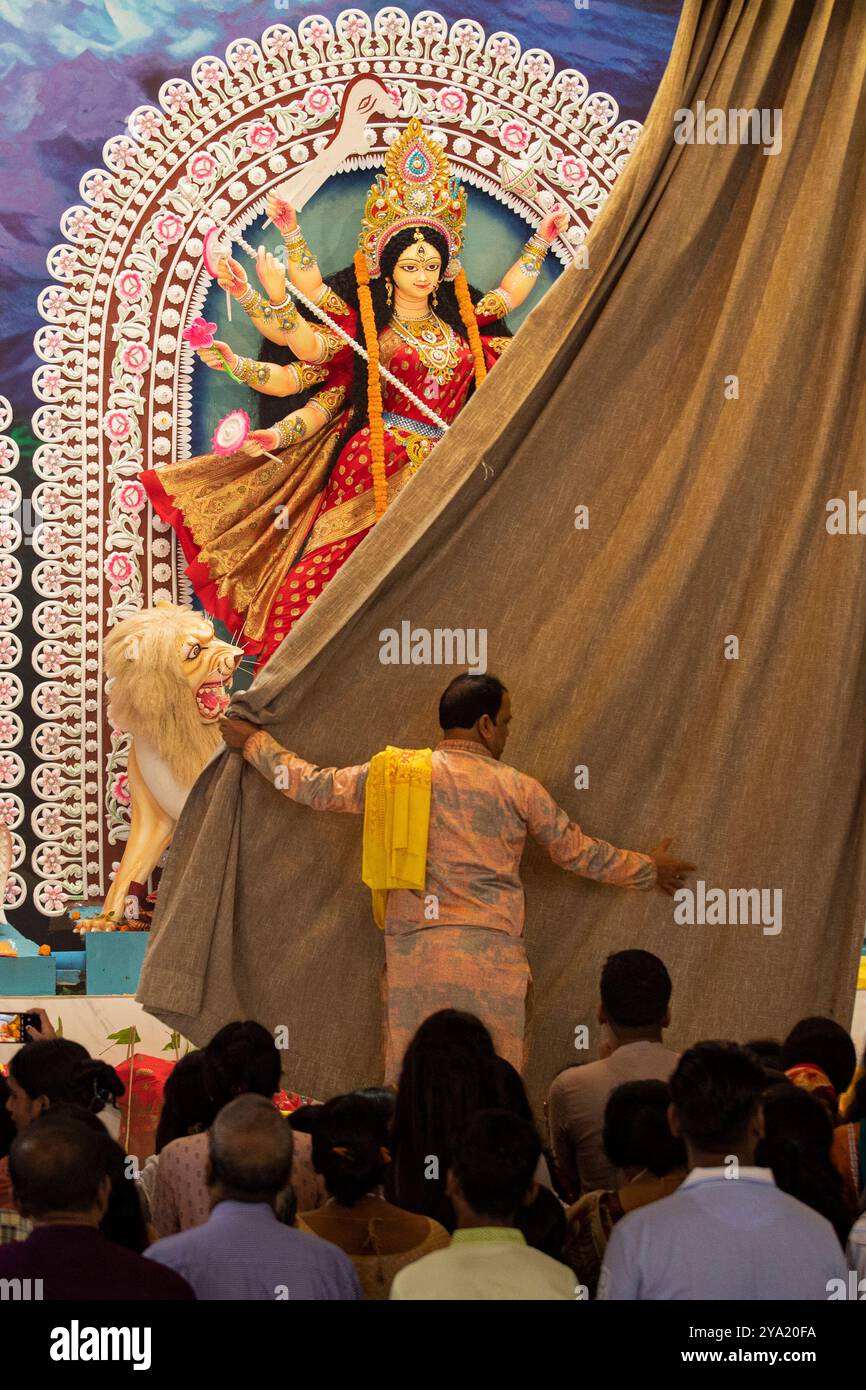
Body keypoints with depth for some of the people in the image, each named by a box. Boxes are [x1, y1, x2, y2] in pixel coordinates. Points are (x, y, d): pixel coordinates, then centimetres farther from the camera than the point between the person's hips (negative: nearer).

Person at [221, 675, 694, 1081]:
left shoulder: (394, 774, 7)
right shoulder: (516, 788, 4)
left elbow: (314, 786, 15)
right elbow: (578, 852, 13)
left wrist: (254, 740, 31)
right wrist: (648, 869, 29)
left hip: (411, 951, 2)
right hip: (489, 952, -2)